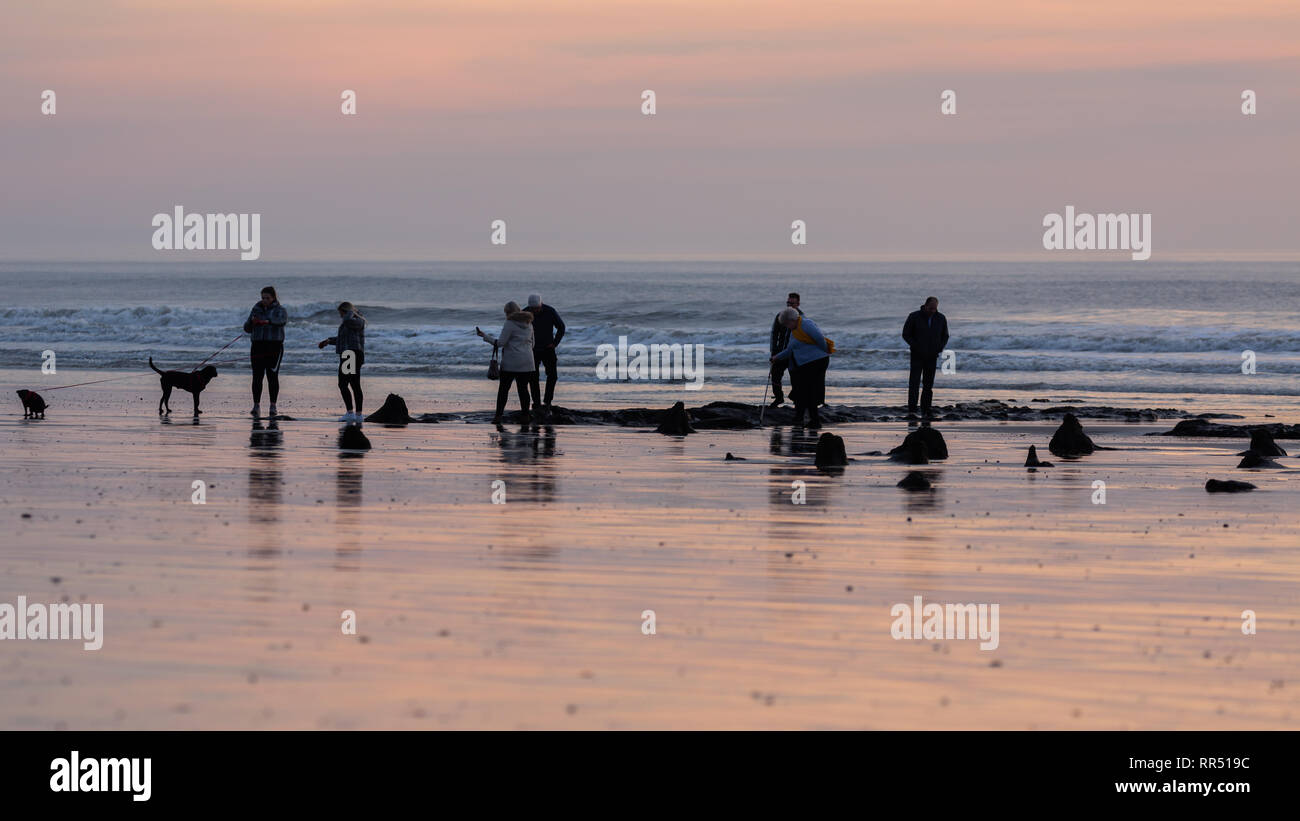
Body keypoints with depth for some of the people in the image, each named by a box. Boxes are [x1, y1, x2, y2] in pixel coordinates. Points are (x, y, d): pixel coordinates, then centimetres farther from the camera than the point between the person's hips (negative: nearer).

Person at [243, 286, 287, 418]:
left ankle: (273, 406, 5)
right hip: (258, 346, 3)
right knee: (257, 376, -6)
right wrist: (251, 322, -14)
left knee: (272, 376, -4)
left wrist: (267, 321, -44)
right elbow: (247, 329, 9)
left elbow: (281, 320, -26)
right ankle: (256, 406, -9)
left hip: (274, 346, -3)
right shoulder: (256, 310, 11)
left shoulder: (280, 310, -2)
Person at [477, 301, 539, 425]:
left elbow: (501, 342, -12)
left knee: (503, 388, 2)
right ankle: (525, 416, 3)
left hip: (511, 362, -5)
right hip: (526, 363, 5)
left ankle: (498, 416, -2)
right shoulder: (528, 324, 11)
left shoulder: (510, 324, -9)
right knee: (523, 389, 7)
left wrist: (485, 336, -4)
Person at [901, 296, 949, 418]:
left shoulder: (941, 319, 1)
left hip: (931, 357, 3)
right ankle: (911, 410, -17)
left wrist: (939, 349, -6)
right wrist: (916, 347, -14)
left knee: (928, 385, 3)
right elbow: (906, 334, -3)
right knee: (914, 383, -12)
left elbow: (945, 336, 12)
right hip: (917, 356, -3)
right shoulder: (914, 317, -8)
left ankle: (925, 412, 8)